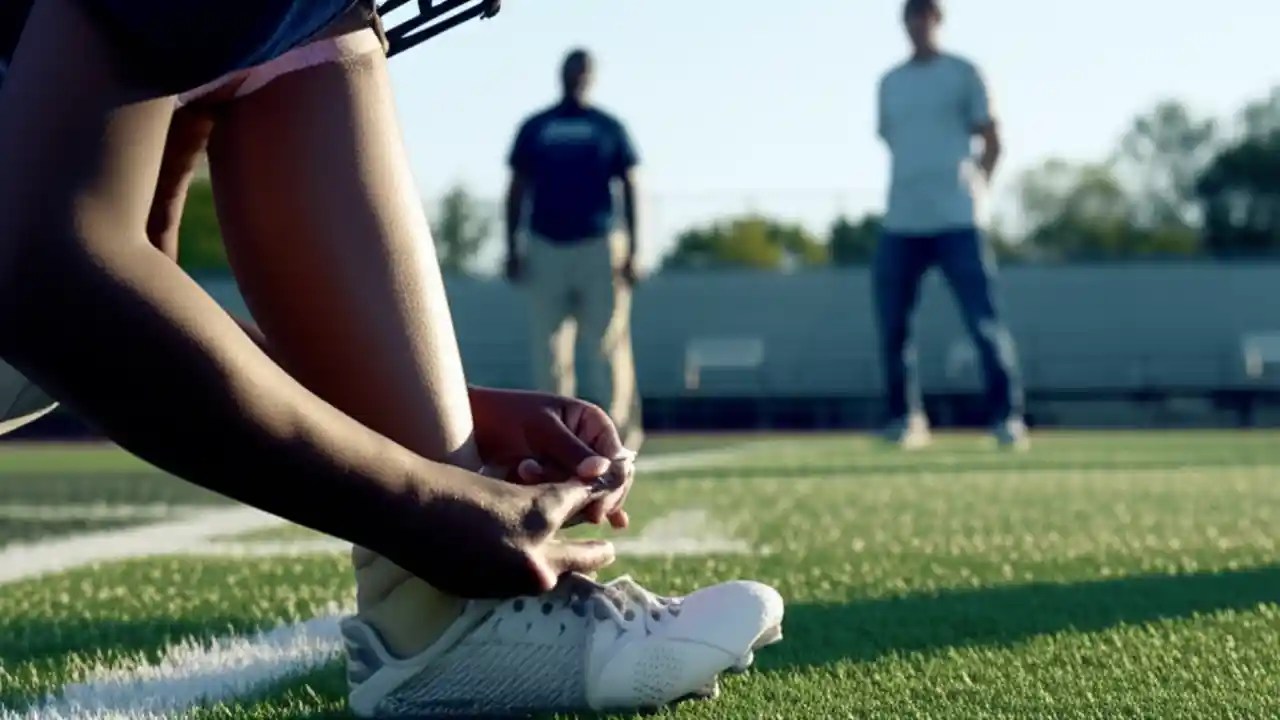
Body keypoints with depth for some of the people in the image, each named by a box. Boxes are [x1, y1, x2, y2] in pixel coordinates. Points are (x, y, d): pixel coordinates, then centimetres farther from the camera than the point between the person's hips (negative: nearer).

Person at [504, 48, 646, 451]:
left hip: (600, 248, -2)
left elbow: (629, 188, 5)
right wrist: (513, 249, 3)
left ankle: (615, 428, -4)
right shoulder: (534, 128, 12)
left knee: (606, 343, -5)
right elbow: (517, 190, 12)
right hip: (545, 248, 2)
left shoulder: (609, 128, 8)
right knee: (547, 348, 1)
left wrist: (631, 251, -4)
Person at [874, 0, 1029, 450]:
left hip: (955, 221, -4)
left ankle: (1007, 416, -5)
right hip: (899, 225, 4)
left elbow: (992, 142, 4)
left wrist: (976, 182, -9)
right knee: (891, 325, 1)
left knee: (984, 322, -11)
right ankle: (904, 418, 13)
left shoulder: (962, 74, 5)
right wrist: (908, 193, 11)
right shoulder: (889, 83, 17)